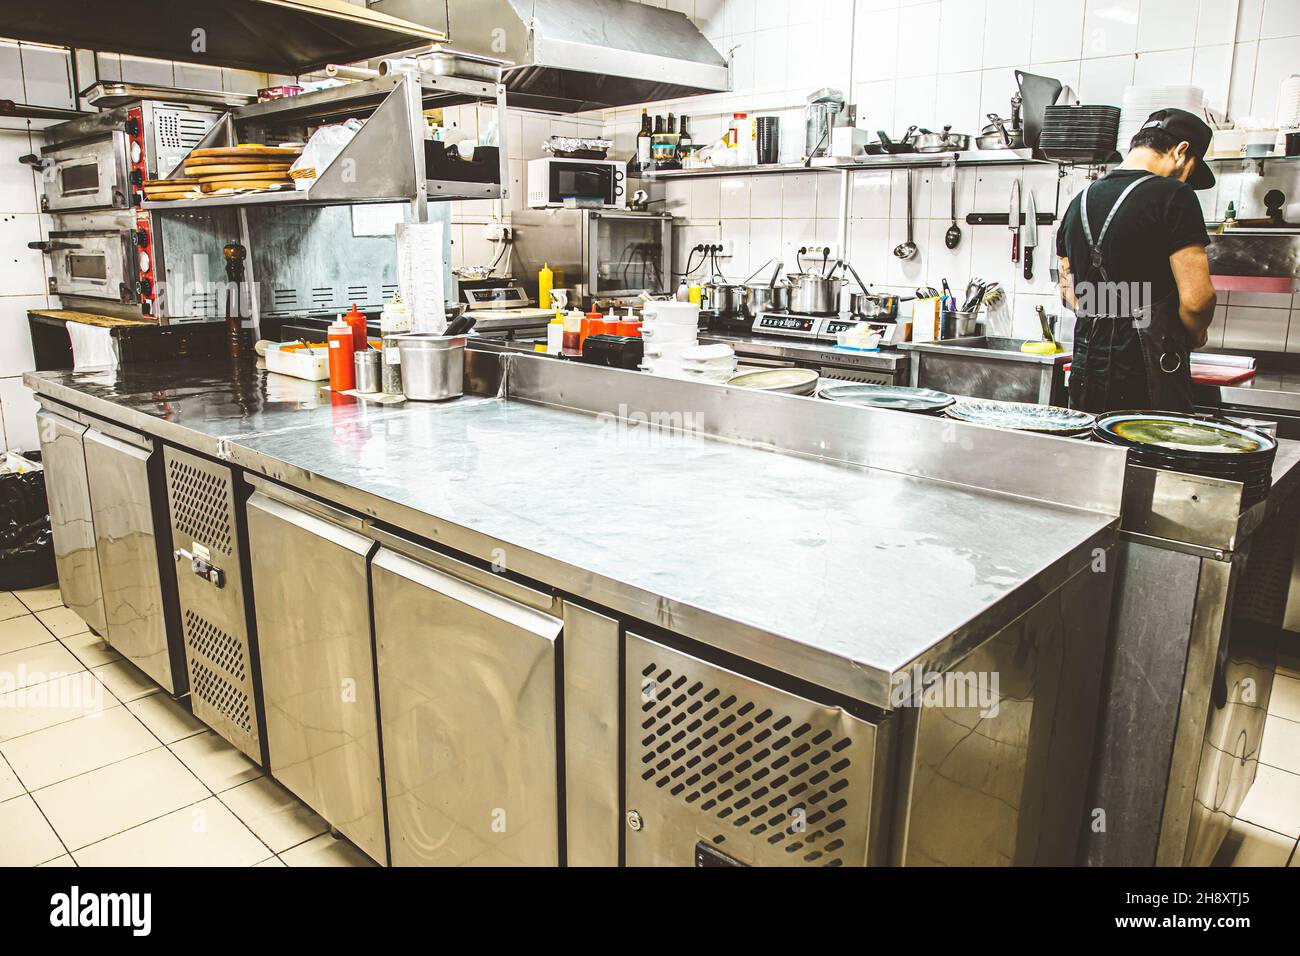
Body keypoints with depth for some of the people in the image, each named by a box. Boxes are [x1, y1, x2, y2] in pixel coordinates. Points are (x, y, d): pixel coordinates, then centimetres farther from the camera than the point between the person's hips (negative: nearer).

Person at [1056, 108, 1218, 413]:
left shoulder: (1079, 201, 11)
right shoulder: (1173, 196, -9)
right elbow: (1196, 299, -13)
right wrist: (1195, 336, 5)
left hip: (1086, 365, 6)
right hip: (1149, 373, -6)